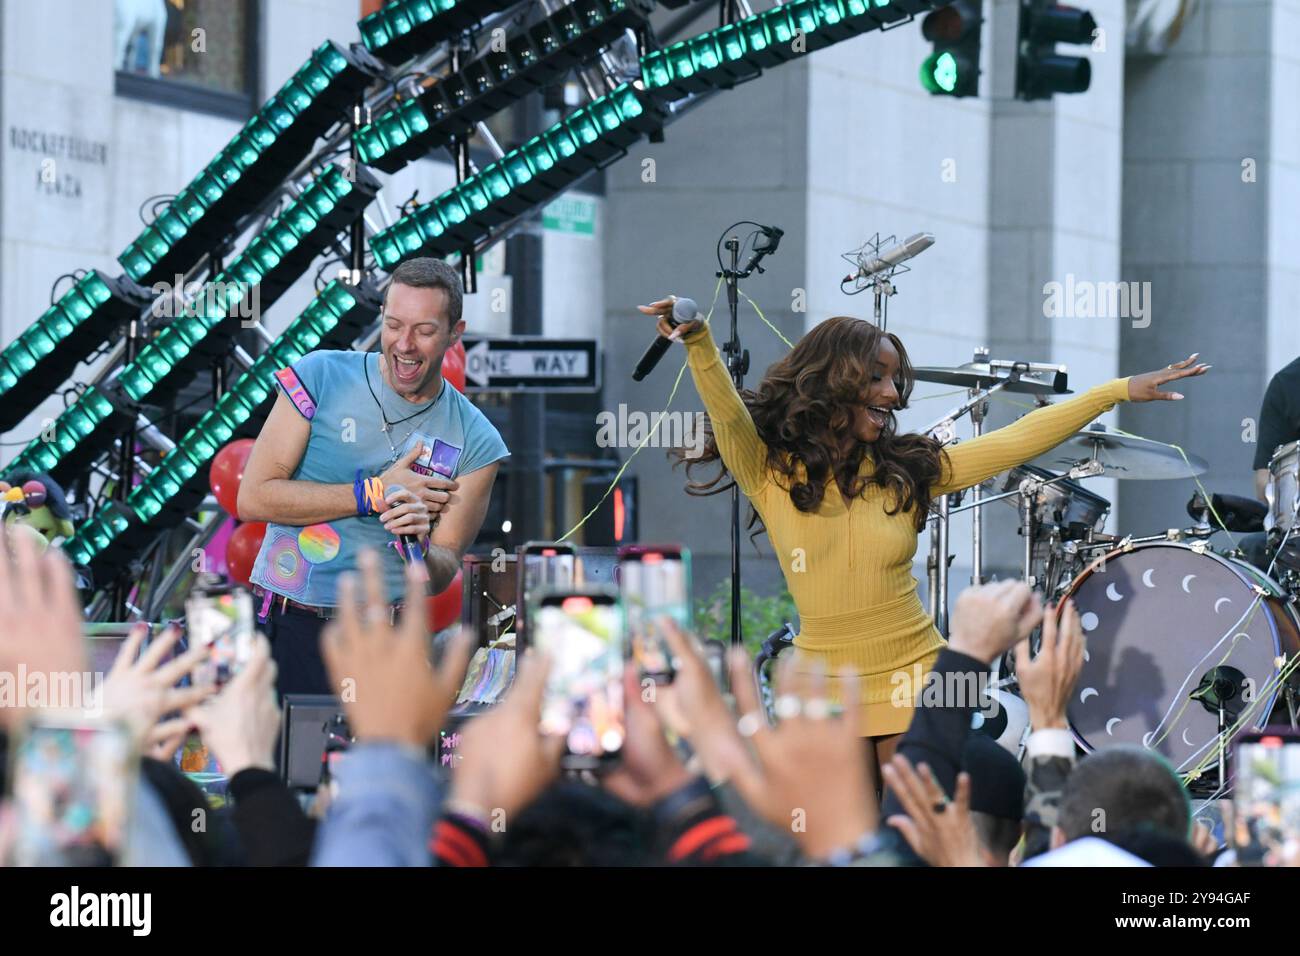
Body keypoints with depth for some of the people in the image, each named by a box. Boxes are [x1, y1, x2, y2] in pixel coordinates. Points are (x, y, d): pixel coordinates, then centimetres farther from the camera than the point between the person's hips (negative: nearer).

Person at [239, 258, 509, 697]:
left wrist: (420, 547, -19)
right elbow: (253, 497, -6)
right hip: (290, 630, -1)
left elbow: (441, 574, 5)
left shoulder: (475, 443, 5)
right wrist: (376, 494, -7)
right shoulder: (322, 377, 1)